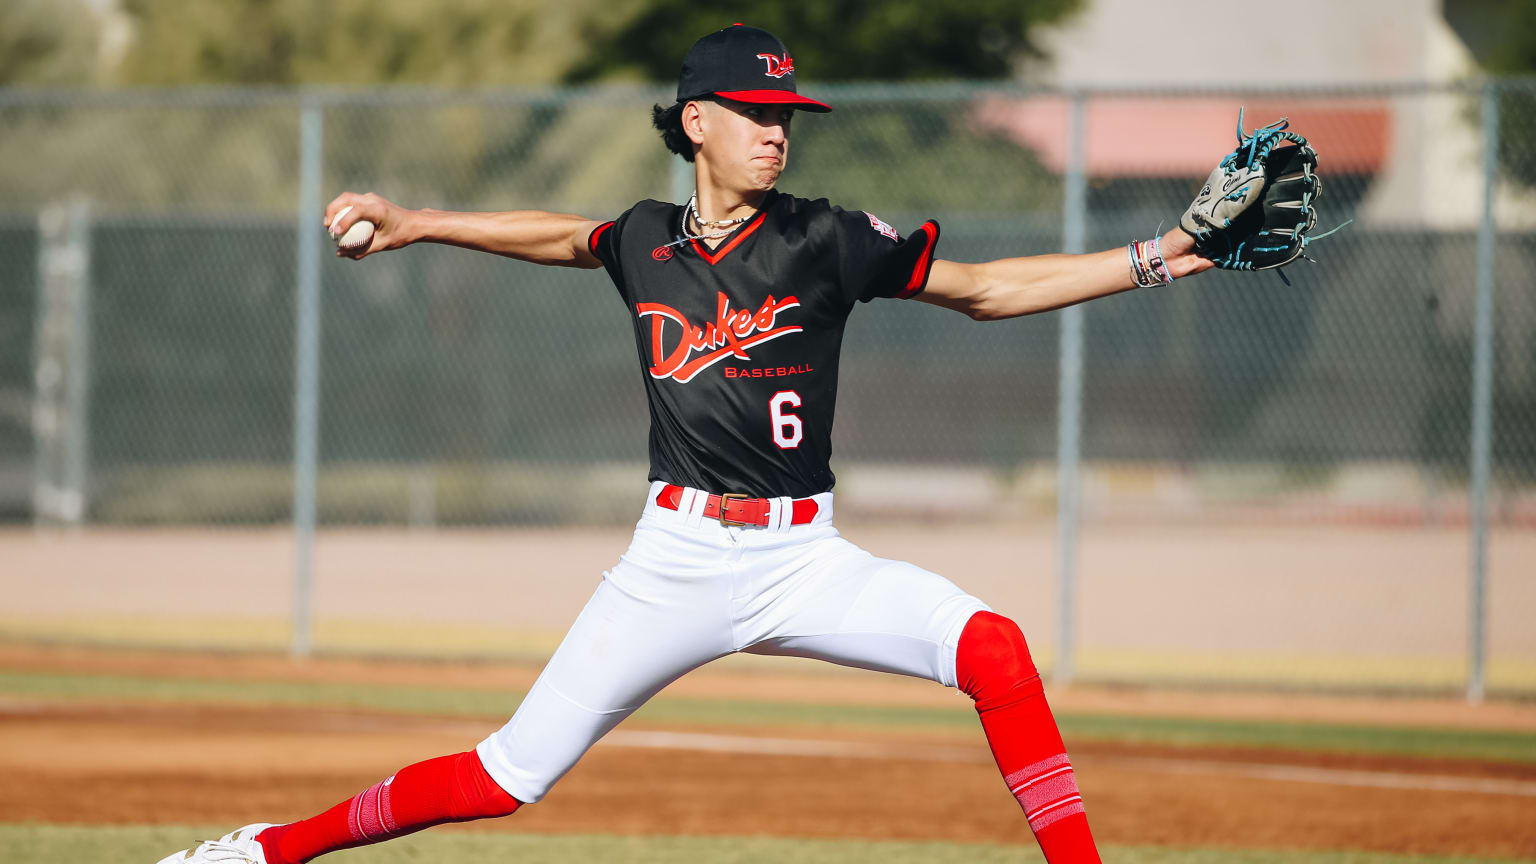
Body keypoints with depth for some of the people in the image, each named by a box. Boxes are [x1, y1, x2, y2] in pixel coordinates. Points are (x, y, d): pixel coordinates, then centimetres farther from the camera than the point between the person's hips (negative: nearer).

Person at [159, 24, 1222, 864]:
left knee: (993, 645, -27)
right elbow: (564, 236, 28)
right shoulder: (646, 241, 5)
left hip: (805, 557, -1)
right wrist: (414, 225, 26)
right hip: (677, 557, 1)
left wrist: (1154, 258, -9)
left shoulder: (824, 241, -3)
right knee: (509, 777, -1)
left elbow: (984, 289, -1)